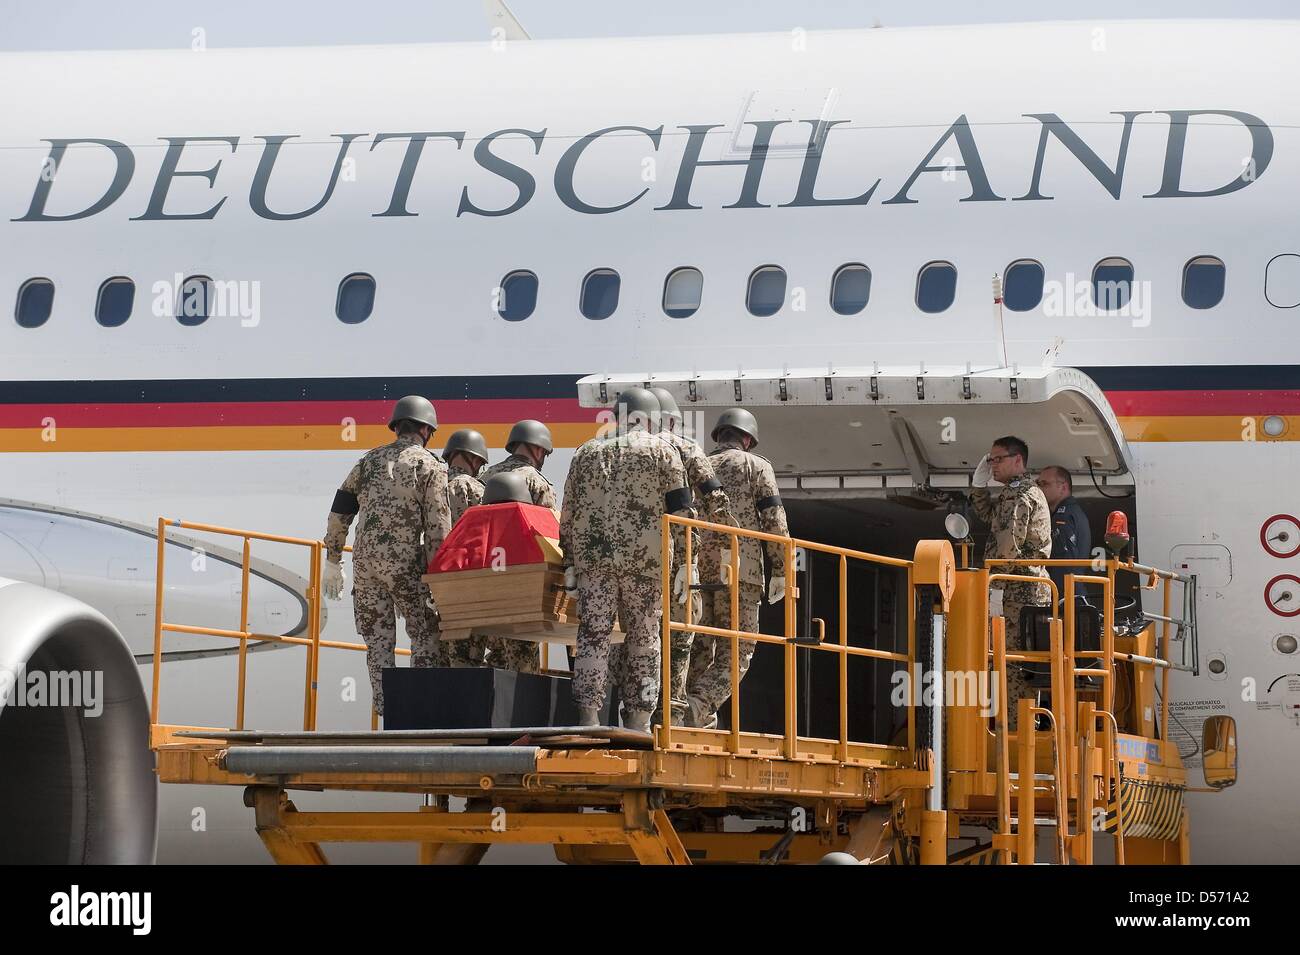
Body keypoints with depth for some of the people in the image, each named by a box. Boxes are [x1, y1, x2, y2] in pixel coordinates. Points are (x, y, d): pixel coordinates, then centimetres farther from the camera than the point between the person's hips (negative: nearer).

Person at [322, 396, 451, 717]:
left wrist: (332, 561, 18)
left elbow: (339, 511, 14)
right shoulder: (430, 465, 2)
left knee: (378, 638, 8)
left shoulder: (370, 460, 16)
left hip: (364, 559, 4)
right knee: (427, 637, 3)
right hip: (405, 560, -4)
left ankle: (387, 713, 3)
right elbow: (437, 526, -6)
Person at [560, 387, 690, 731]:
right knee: (643, 639, 4)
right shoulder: (661, 451, 8)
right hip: (644, 556, -2)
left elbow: (568, 513, 14)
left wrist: (569, 561, 17)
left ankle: (587, 716, -9)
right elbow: (681, 510, 0)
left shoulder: (587, 451, 17)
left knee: (593, 635, 0)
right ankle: (637, 720, 2)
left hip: (591, 554, 2)